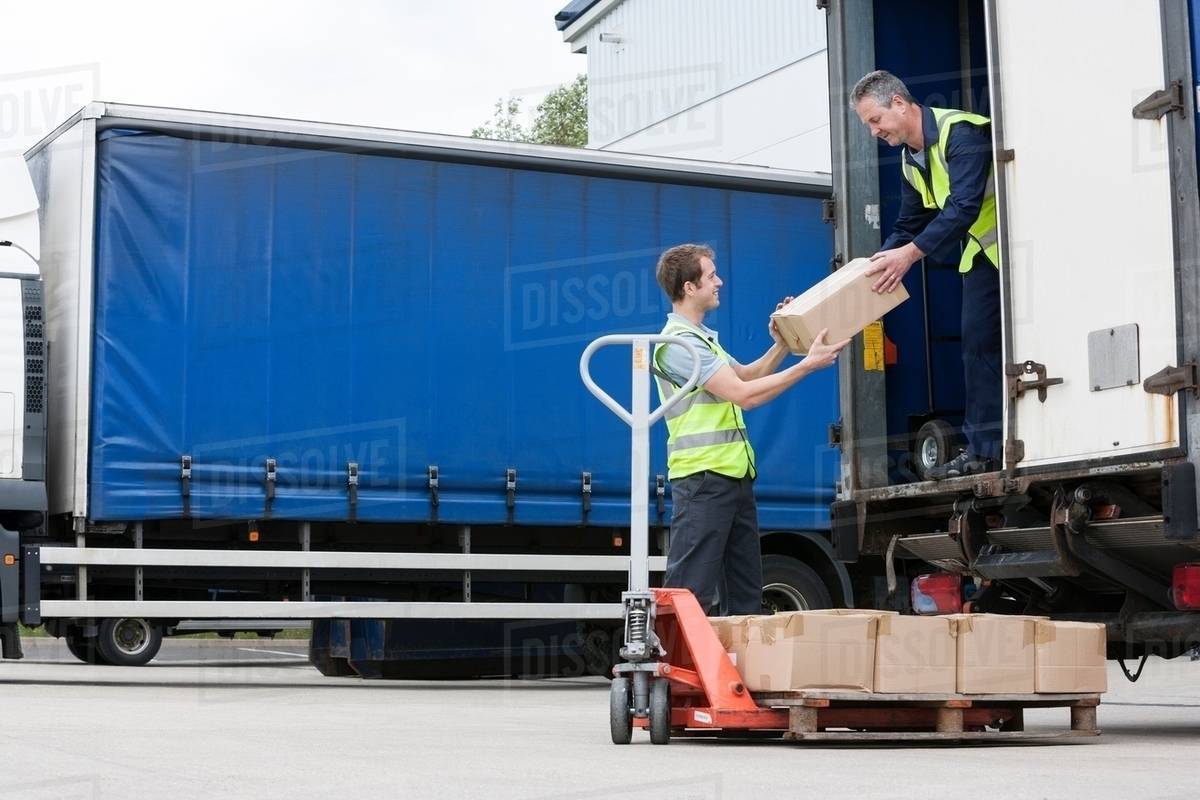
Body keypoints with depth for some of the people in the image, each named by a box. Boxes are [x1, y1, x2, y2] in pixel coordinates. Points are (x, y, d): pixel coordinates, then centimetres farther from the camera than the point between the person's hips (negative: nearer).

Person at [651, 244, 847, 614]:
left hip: (734, 476, 10)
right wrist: (808, 364, -14)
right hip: (702, 477, -10)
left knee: (746, 593, 14)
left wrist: (780, 346, 12)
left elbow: (745, 376, 28)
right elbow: (744, 394, -19)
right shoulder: (677, 343, -15)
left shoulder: (702, 337, 18)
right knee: (691, 595, -11)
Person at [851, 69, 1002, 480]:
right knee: (978, 343, 2)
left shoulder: (960, 132, -23)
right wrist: (877, 266, -1)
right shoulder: (911, 159, 7)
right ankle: (983, 449, 2)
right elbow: (908, 226, 13)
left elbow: (964, 207, -32)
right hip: (983, 251, 9)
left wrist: (910, 254, -35)